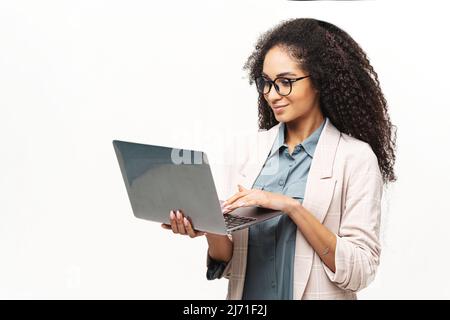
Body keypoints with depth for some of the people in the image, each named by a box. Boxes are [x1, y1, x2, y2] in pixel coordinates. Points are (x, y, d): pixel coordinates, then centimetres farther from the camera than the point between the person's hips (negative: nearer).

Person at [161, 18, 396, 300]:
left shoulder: (356, 157, -12)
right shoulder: (250, 149, -1)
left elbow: (360, 271, -17)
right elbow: (230, 263, 2)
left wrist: (292, 207, -24)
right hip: (247, 294, 3)